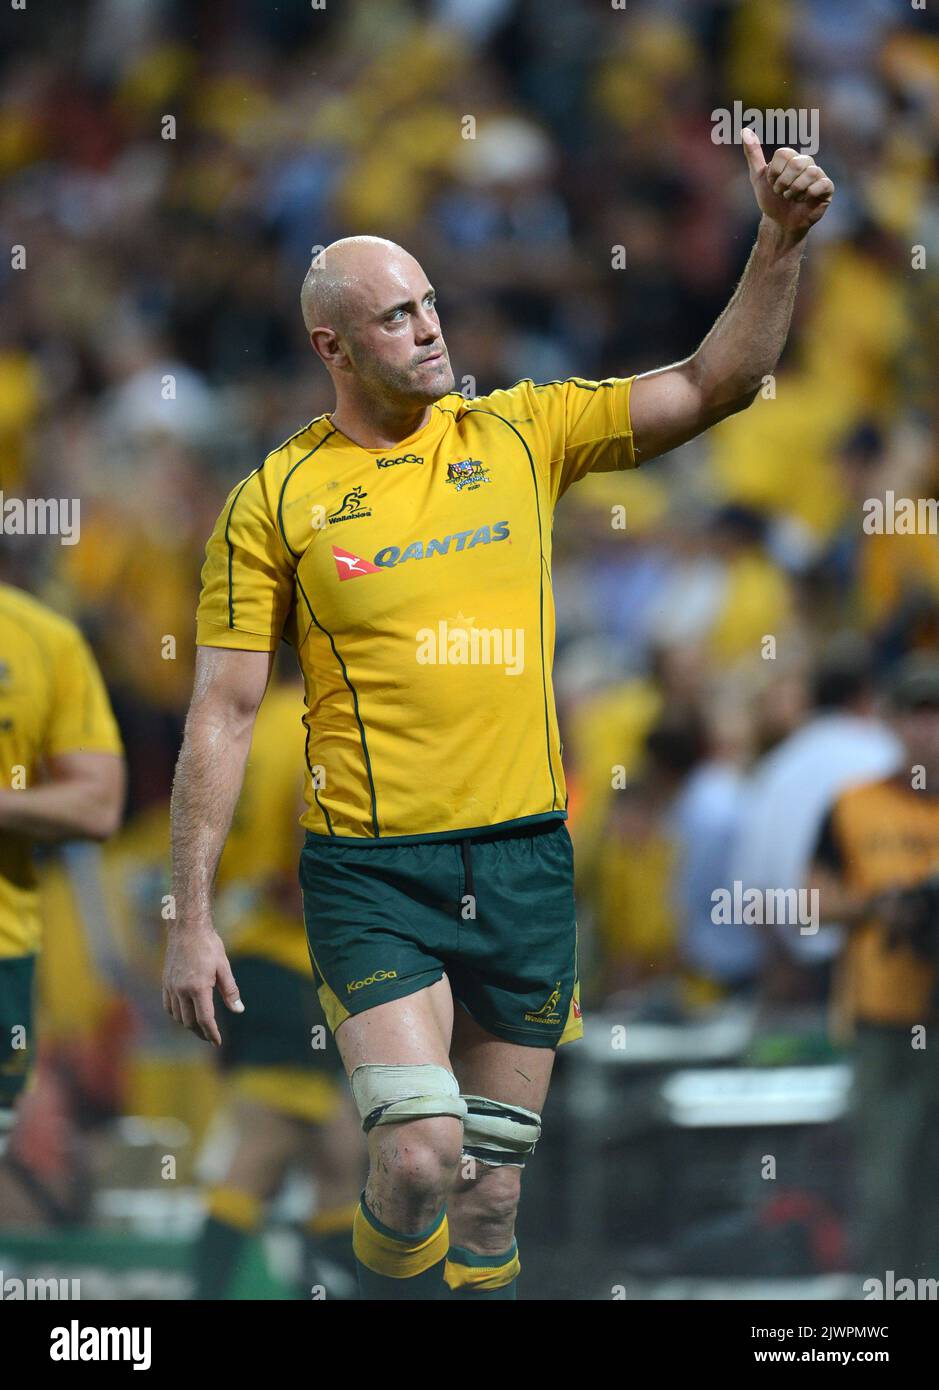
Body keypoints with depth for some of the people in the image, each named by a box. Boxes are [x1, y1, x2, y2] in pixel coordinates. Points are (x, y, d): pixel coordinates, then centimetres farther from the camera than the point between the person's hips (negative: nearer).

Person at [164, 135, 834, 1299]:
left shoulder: (521, 436, 7)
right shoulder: (276, 500, -1)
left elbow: (713, 384, 6)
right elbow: (221, 713, -1)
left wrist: (781, 242, -9)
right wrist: (191, 918, -5)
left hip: (526, 856, 3)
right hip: (370, 872, -3)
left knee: (492, 1194, 7)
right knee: (418, 1159, -21)